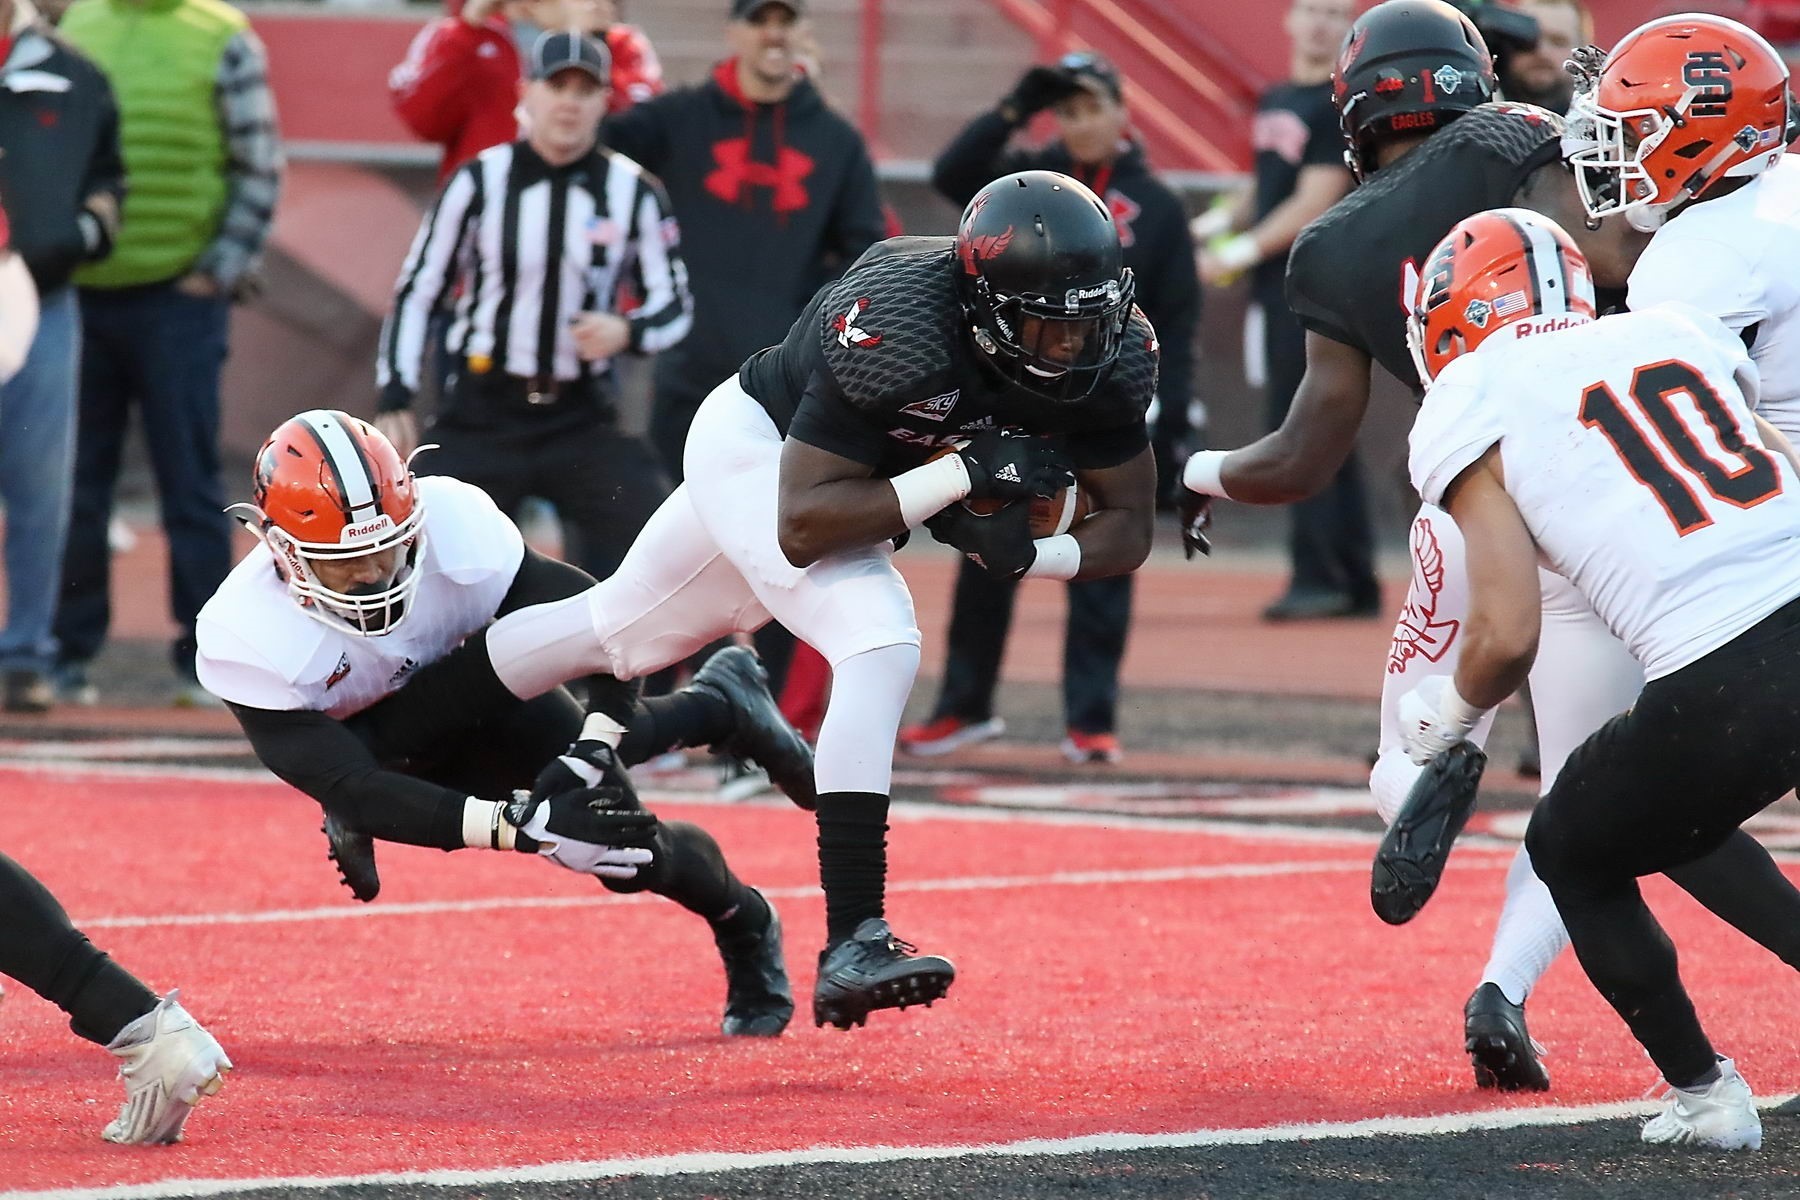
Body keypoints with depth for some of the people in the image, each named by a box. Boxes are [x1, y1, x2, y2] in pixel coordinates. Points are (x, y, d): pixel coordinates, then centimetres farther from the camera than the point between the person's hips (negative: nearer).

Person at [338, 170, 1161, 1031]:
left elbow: (1127, 529, -14)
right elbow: (802, 524, -38)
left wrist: (1020, 555, -32)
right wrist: (966, 474, -41)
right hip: (755, 448, -7)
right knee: (880, 650, -29)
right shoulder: (903, 326, -40)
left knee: (617, 633, 22)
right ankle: (853, 946, -30)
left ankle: (372, 747, 41)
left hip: (845, 471, 7)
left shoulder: (1105, 354, -23)